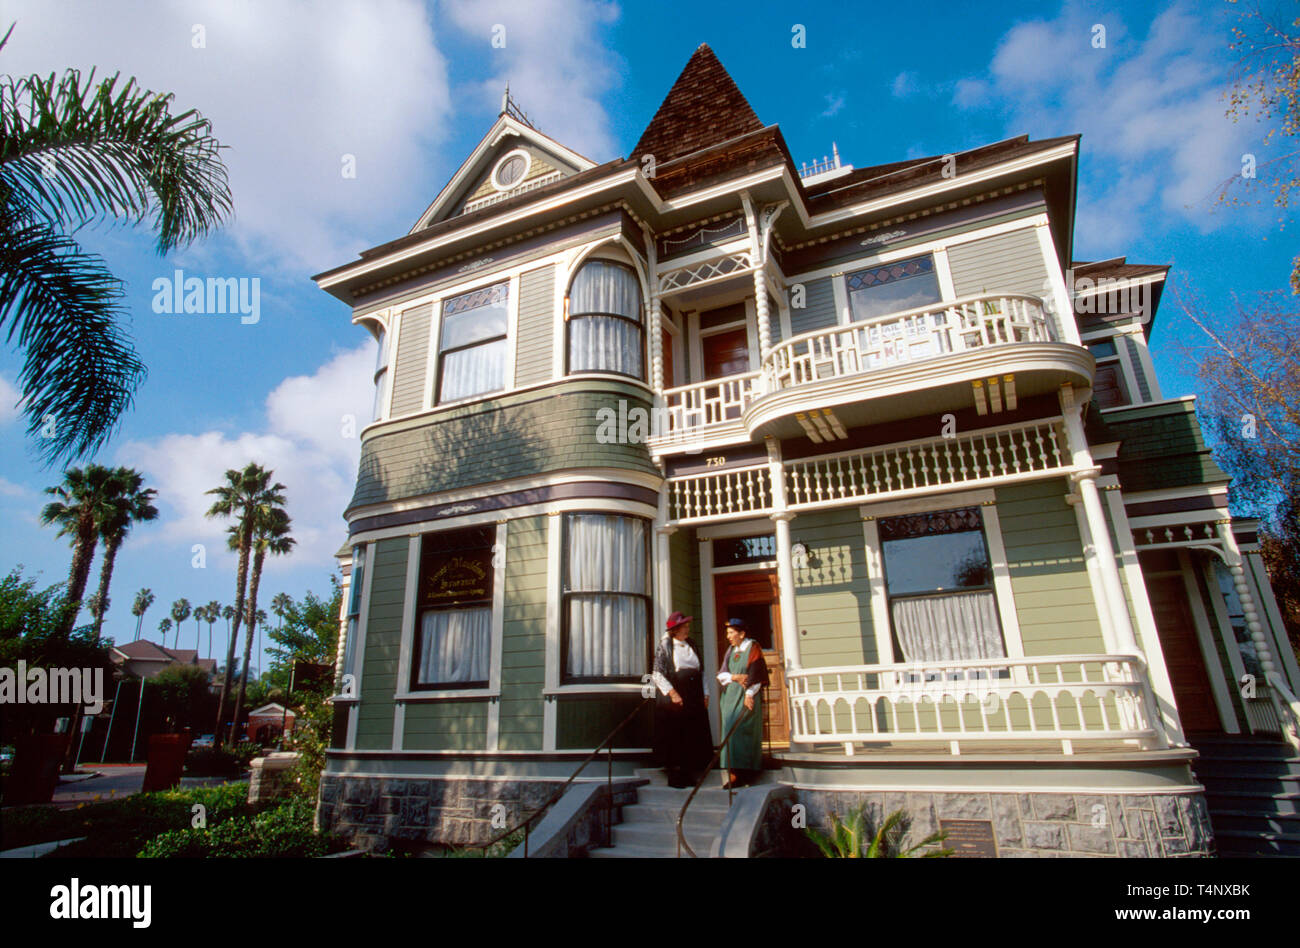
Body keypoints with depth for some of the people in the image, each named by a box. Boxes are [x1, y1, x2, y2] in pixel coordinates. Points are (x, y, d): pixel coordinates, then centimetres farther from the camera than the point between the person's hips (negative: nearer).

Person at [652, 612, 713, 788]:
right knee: (674, 736, -1)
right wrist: (672, 693, -18)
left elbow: (701, 671, 17)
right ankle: (675, 776, 10)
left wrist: (705, 694, 8)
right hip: (673, 700, -5)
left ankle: (690, 773, 19)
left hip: (694, 699, 5)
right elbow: (657, 674, -10)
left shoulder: (693, 646, 13)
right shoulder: (665, 646, -4)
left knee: (694, 735, 7)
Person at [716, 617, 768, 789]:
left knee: (743, 733, -9)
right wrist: (735, 677, -12)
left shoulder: (752, 648, -3)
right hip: (730, 696, 6)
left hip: (747, 697, -6)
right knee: (731, 732, 2)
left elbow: (755, 674, -10)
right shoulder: (731, 651, 14)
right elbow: (722, 674, 7)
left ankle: (746, 773, -4)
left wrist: (749, 694, -17)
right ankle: (736, 774, 5)